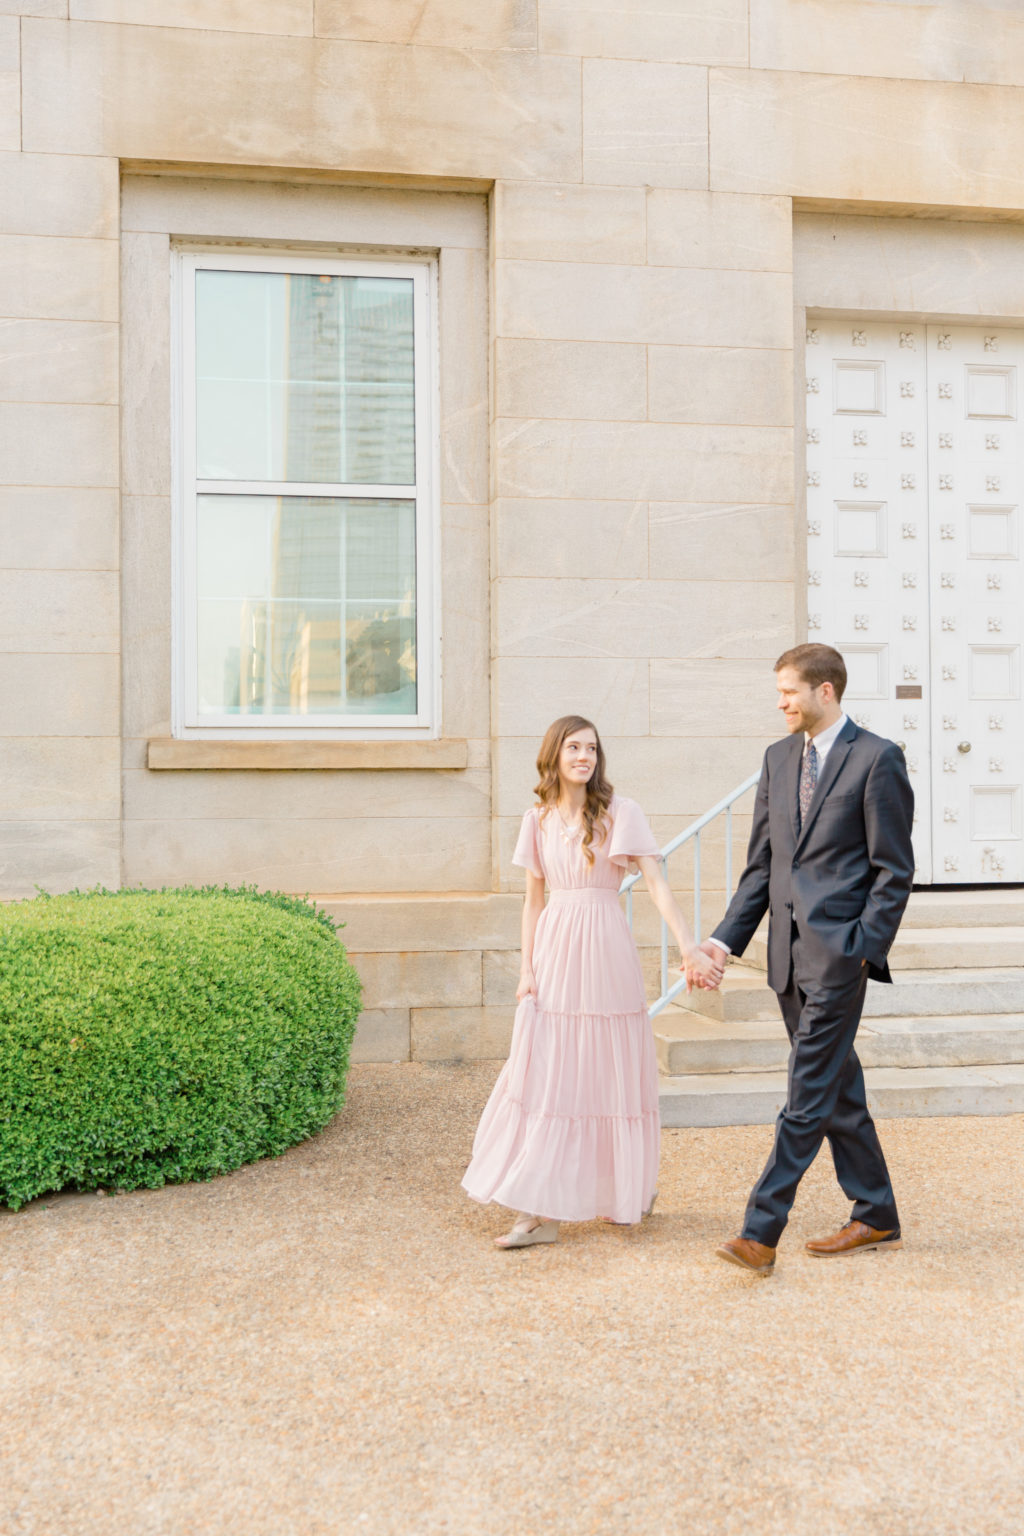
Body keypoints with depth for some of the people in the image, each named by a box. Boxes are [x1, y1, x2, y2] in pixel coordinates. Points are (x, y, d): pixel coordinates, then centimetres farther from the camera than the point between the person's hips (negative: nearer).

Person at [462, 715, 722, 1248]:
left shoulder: (619, 812, -4)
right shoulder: (539, 819, 8)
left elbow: (656, 883, -11)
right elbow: (533, 899, 10)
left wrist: (689, 948, -21)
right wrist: (527, 968, 2)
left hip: (604, 950, -3)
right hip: (553, 949, 4)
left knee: (608, 1072, 6)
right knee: (545, 1074, 1)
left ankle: (630, 1191, 27)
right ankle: (542, 1212, 6)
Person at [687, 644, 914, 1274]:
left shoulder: (877, 758, -6)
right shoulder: (779, 757, 13)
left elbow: (894, 869, -7)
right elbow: (761, 862, 15)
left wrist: (863, 951, -13)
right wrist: (725, 939, 7)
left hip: (838, 950, -7)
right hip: (790, 952, 7)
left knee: (809, 1094, -6)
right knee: (838, 1090, 15)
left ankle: (760, 1233, -5)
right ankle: (877, 1219, 27)